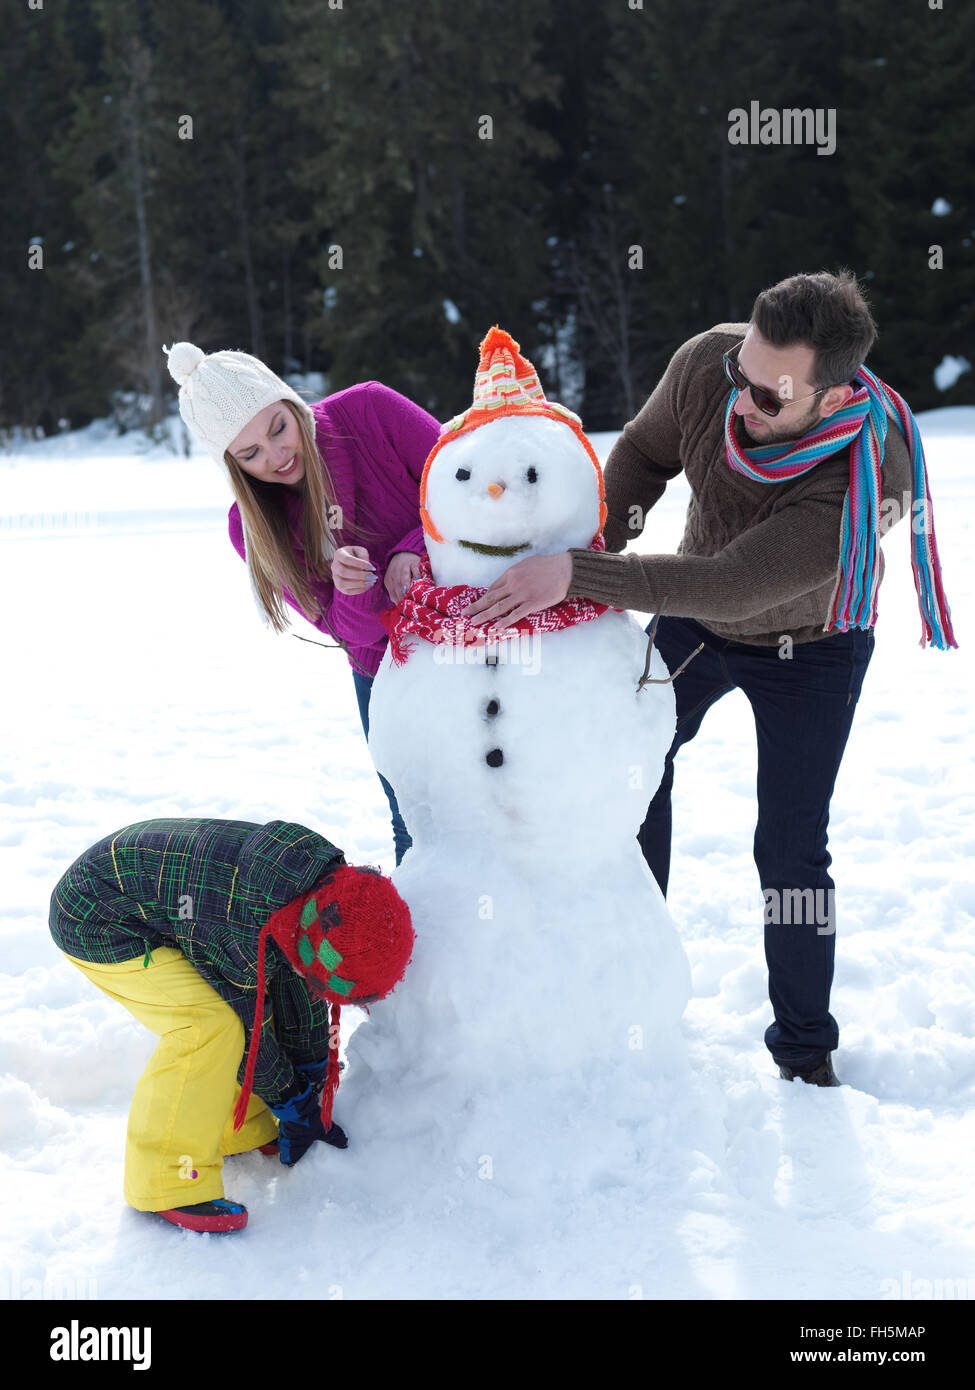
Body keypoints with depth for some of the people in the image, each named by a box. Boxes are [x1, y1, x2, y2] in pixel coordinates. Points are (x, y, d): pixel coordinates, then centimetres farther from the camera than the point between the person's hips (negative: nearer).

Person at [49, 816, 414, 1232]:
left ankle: (245, 1130, 23)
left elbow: (302, 989, 3)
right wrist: (290, 1104, -2)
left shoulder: (324, 880, -11)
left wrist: (310, 1085, 9)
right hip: (93, 920, -9)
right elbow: (251, 1037, -18)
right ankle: (167, 1182, -14)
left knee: (247, 997, 5)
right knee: (211, 1022, -23)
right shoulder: (247, 942, -35)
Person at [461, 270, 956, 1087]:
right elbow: (645, 451, -7)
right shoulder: (708, 363, -29)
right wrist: (591, 545, -22)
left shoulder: (866, 477, -42)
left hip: (806, 648, -5)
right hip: (694, 619, 5)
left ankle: (805, 1053, 16)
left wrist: (575, 575, -53)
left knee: (790, 850, -5)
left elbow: (729, 586, -47)